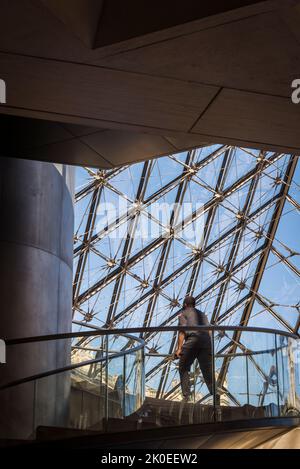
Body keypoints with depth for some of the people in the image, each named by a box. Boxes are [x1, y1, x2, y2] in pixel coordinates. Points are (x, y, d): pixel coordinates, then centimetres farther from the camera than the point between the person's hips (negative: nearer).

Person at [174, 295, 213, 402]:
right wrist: (210, 348, 23)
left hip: (192, 340, -4)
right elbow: (209, 331, 22)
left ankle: (186, 395, 1)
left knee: (183, 368, 8)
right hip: (206, 341, 5)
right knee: (207, 370, 7)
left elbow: (182, 331, 1)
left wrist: (179, 348, -3)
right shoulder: (202, 314, 31)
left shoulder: (183, 313, 15)